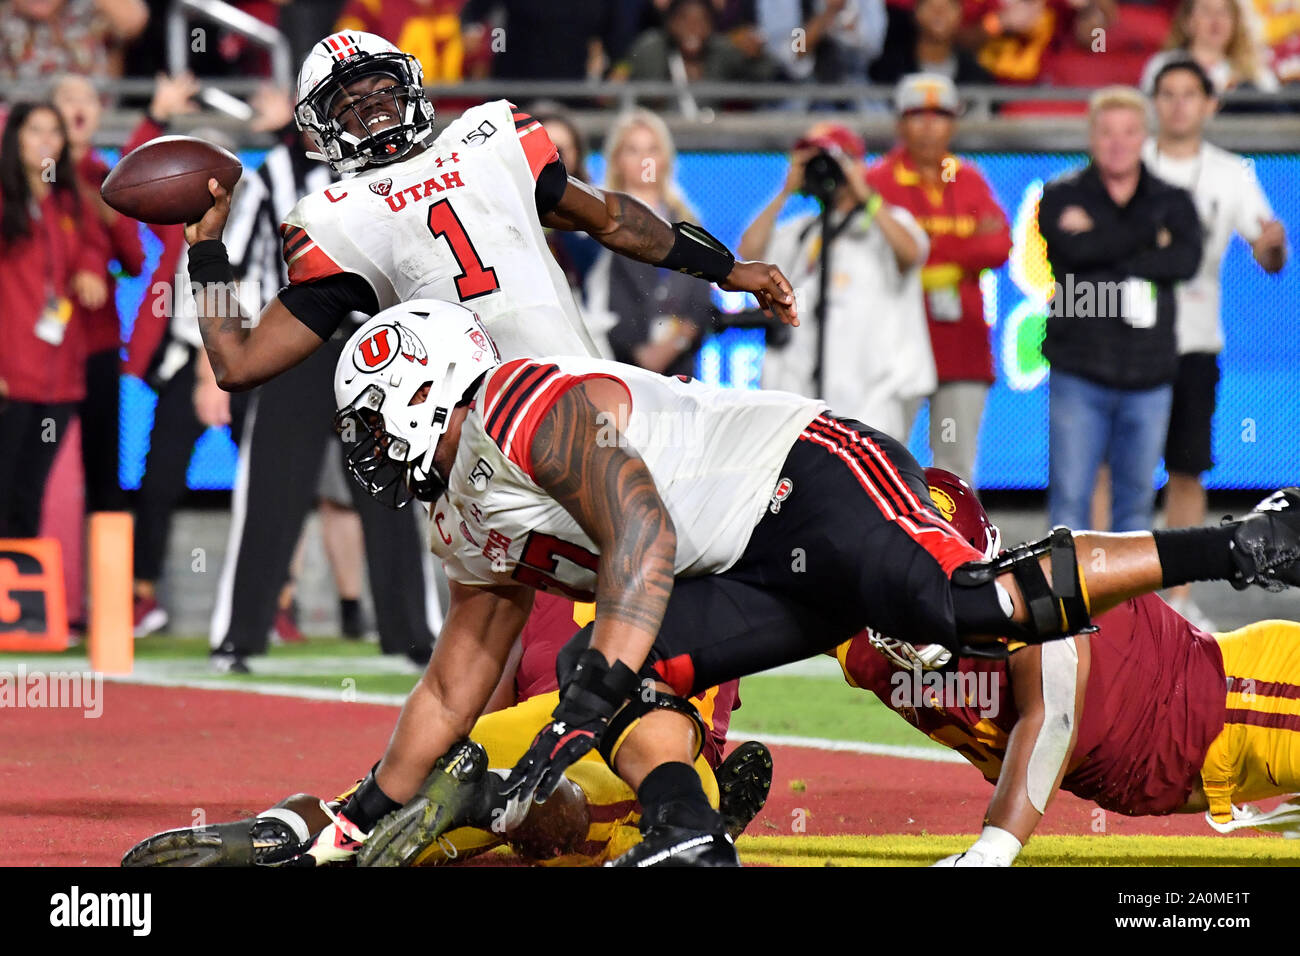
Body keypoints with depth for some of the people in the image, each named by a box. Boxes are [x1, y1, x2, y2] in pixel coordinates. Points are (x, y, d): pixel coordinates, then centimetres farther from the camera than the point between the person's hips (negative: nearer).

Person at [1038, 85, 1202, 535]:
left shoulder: (1171, 202, 10)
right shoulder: (1061, 197, 4)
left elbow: (1187, 258, -10)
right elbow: (1077, 249, -17)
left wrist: (1112, 262, -15)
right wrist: (1151, 235, -10)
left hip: (1148, 378, 2)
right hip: (1079, 374, -2)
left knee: (1136, 501, 8)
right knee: (1070, 497, -4)